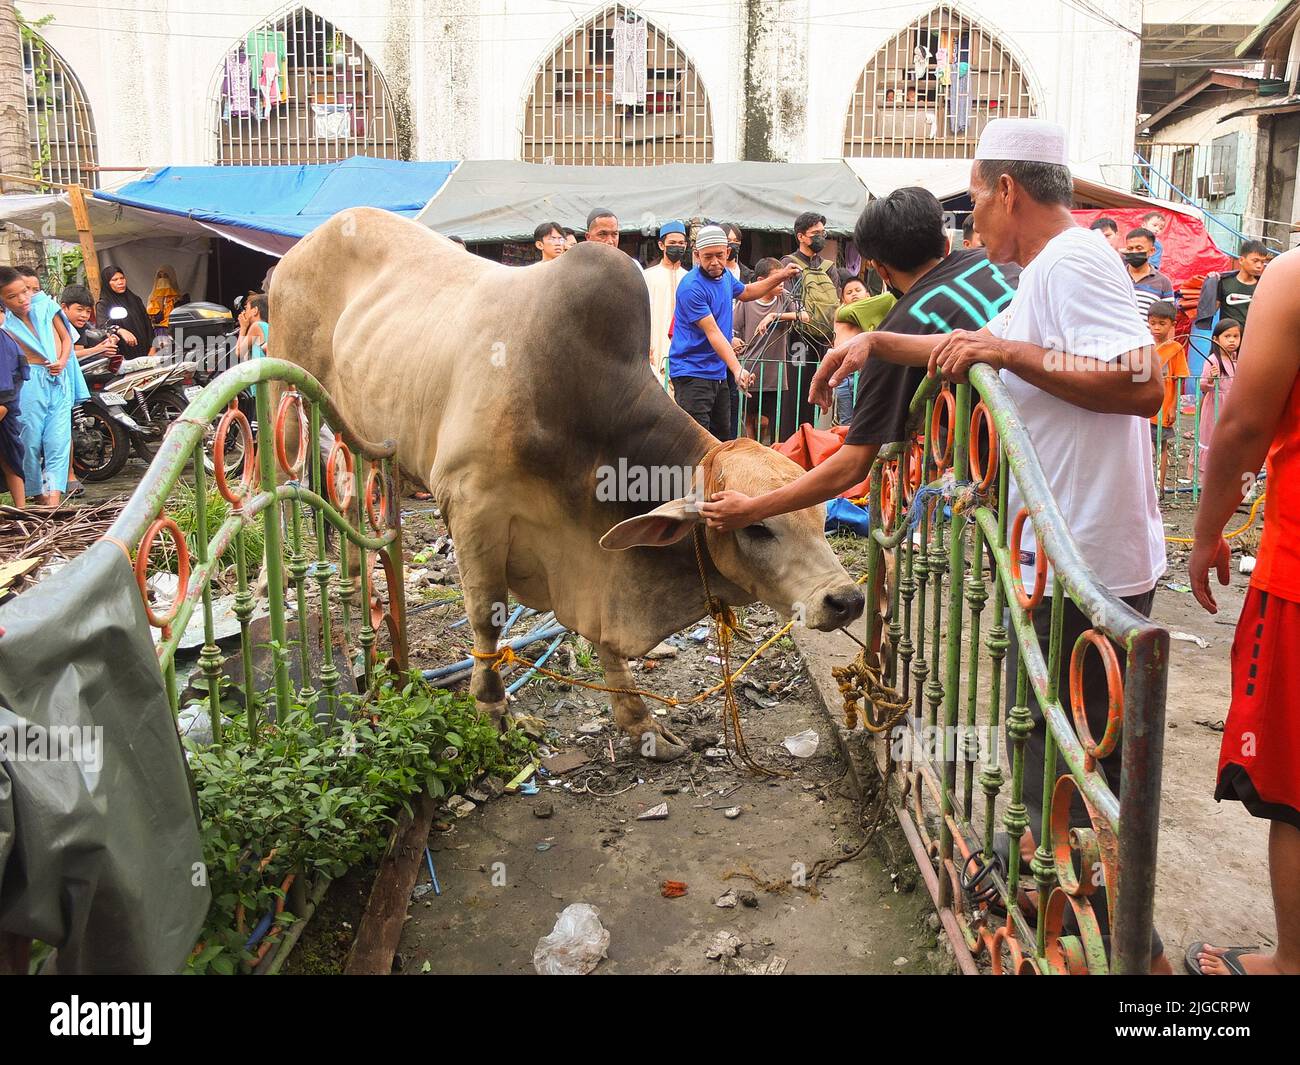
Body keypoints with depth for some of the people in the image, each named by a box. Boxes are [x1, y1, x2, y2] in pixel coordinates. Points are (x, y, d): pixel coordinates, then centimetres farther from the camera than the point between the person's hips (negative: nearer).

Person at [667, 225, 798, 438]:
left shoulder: (725, 275, 8)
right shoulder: (692, 287, -19)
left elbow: (745, 293, 32)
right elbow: (713, 333, -24)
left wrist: (780, 277, 26)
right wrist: (737, 370, -31)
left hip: (718, 372, 9)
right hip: (691, 372, -9)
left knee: (723, 440, 13)